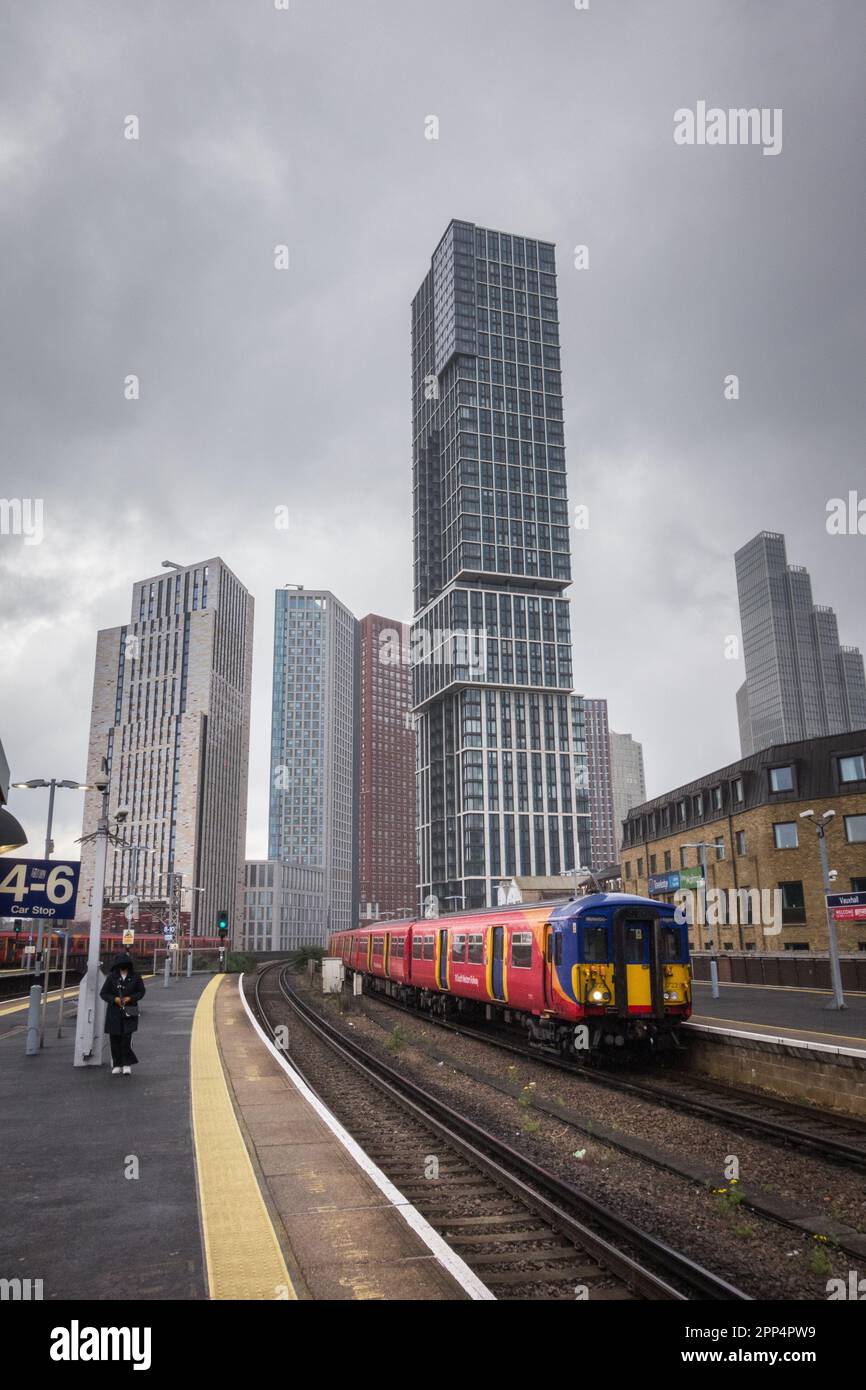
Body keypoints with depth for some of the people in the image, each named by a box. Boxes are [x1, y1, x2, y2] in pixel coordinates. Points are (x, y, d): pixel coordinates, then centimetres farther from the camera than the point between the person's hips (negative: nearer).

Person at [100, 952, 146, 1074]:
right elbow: (103, 993, 3)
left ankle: (127, 1065, -2)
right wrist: (115, 999, -13)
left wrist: (130, 998, -10)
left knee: (127, 1038, -10)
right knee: (115, 1039, 5)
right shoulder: (111, 977, 0)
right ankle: (117, 1065, 18)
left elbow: (141, 992, 6)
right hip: (114, 1012, 1)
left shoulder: (135, 976, 0)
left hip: (129, 1011, -1)